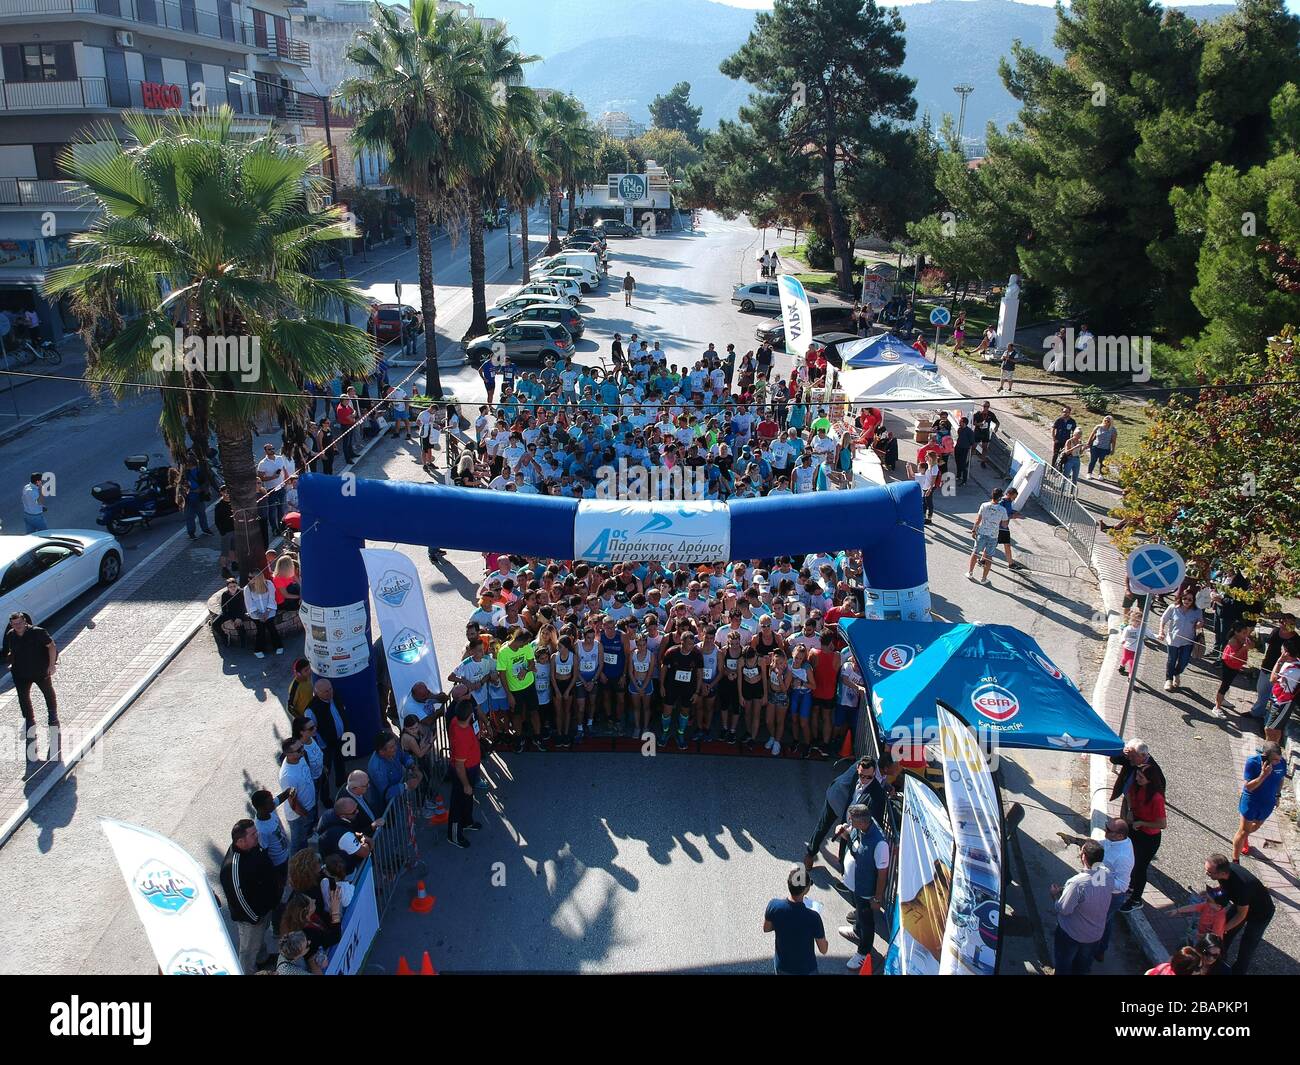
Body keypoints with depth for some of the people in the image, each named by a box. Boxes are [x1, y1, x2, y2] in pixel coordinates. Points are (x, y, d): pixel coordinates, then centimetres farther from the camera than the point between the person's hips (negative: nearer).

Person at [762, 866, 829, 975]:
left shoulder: (774, 906, -22)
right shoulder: (812, 917, -32)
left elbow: (766, 929, -1)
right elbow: (823, 950, -15)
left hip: (782, 967, 3)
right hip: (805, 970, -3)